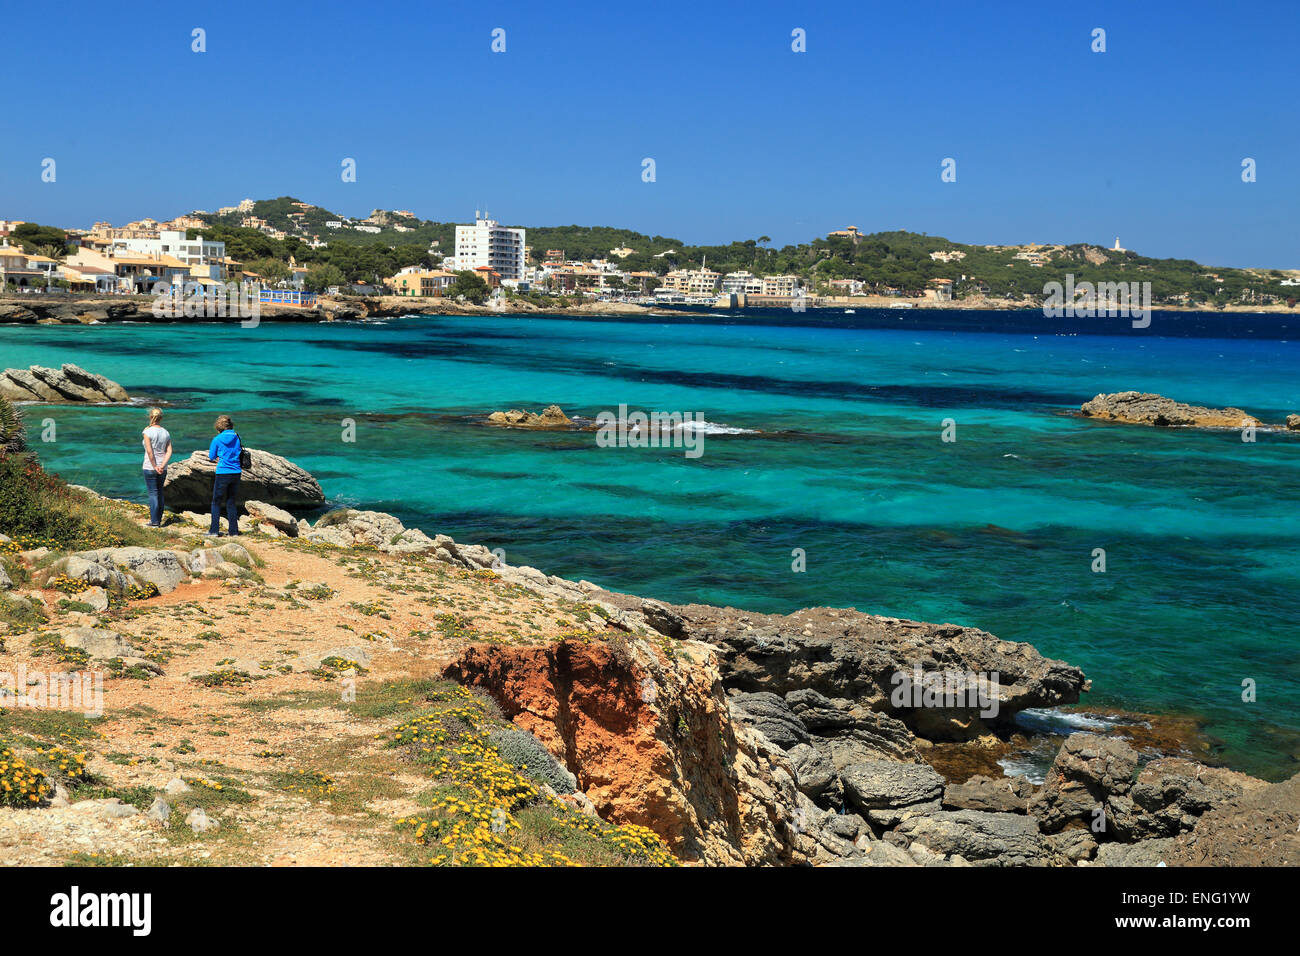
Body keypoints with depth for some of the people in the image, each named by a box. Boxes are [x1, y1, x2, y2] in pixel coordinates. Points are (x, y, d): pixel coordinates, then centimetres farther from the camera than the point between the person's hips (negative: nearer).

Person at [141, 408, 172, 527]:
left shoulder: (147, 432, -11)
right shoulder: (166, 433, 5)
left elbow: (149, 451, -18)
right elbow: (169, 452, -2)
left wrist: (155, 467, -11)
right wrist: (162, 466, -9)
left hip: (150, 467, -5)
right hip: (163, 469, 5)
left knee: (153, 494, -1)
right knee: (159, 493, 14)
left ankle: (155, 521, -1)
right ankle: (159, 520, 19)